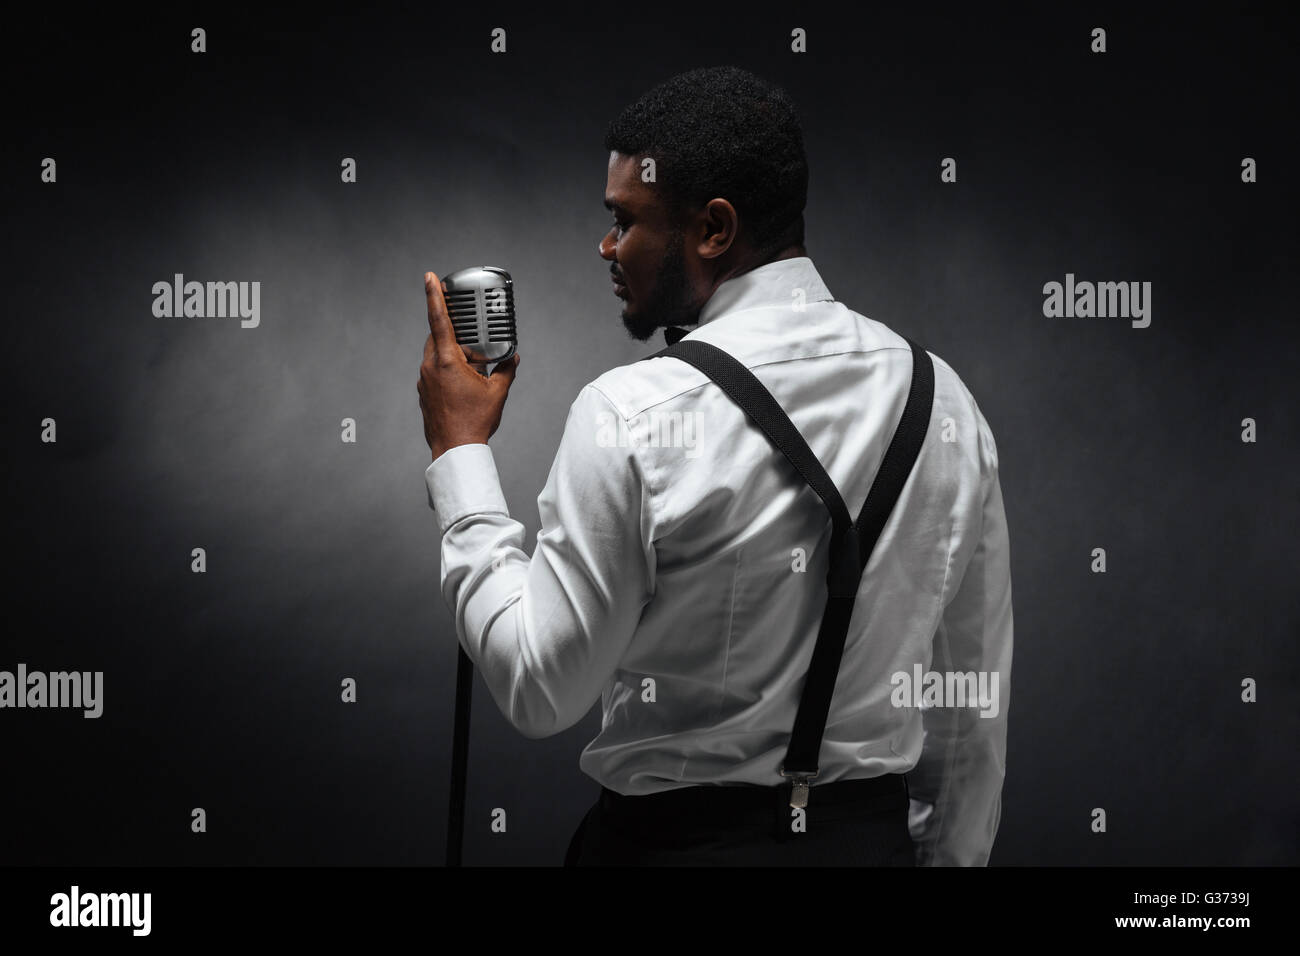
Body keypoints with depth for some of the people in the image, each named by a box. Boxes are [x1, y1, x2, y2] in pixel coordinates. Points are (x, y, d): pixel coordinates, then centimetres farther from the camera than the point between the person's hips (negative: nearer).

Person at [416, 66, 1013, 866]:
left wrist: (459, 455, -5)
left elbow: (540, 690, -12)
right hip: (873, 837, 5)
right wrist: (946, 857, 15)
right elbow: (974, 704, 3)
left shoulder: (631, 418, -19)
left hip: (678, 841, -5)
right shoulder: (943, 400, -3)